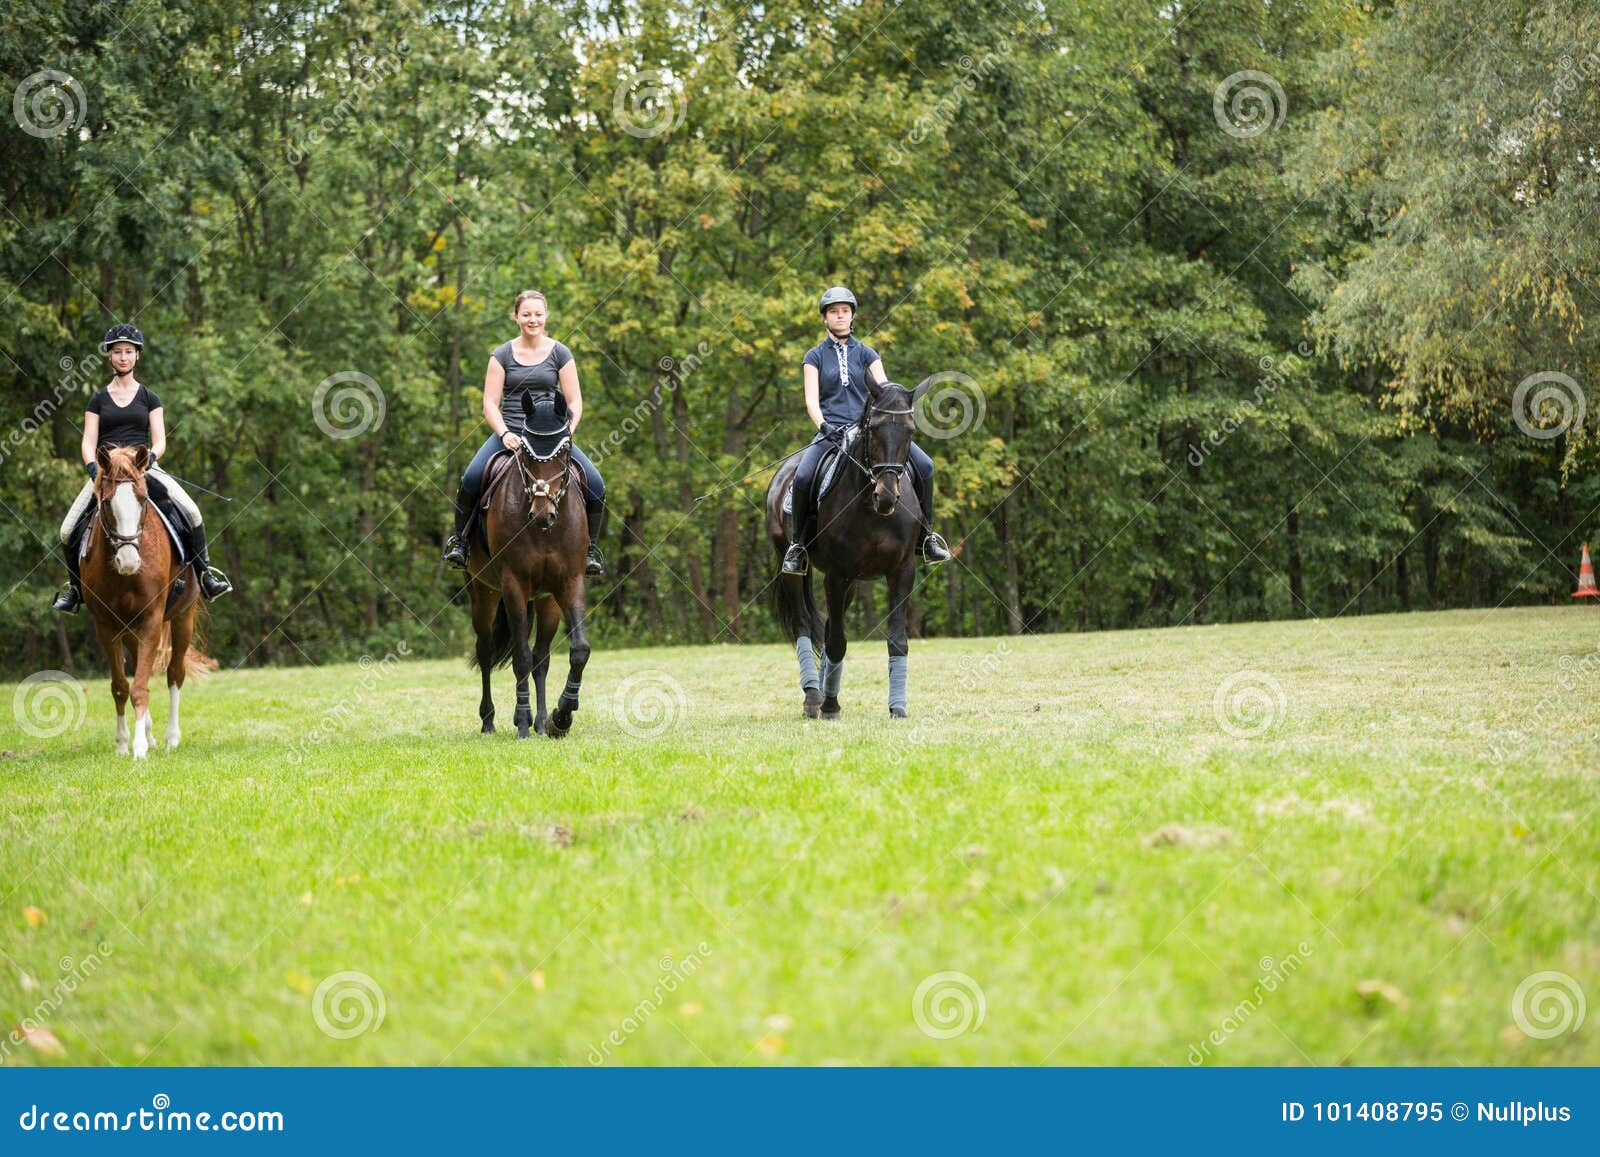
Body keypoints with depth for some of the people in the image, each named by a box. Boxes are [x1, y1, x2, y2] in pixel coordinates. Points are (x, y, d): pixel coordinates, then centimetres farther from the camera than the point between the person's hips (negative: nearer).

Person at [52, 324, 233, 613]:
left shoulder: (149, 398, 11)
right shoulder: (98, 400, 11)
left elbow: (160, 440, 4)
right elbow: (88, 442, 5)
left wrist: (149, 457, -17)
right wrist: (92, 466, -15)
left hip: (144, 468, -1)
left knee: (191, 513, -23)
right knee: (68, 530, -15)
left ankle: (205, 573, -10)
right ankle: (74, 586, 7)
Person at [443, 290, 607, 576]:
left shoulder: (560, 353, 6)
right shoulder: (502, 355, 6)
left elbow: (574, 402, 5)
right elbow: (490, 404, 1)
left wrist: (567, 432, -13)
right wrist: (504, 434, -16)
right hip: (509, 432, -1)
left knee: (595, 484, -19)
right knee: (471, 478, -27)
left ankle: (591, 547, 0)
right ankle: (459, 540, -6)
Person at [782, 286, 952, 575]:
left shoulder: (866, 353, 14)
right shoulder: (815, 356, 10)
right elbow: (811, 400, -1)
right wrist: (823, 426, -20)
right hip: (831, 430, -2)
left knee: (924, 465, -17)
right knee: (803, 477, -31)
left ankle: (925, 535, -2)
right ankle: (798, 544, -12)